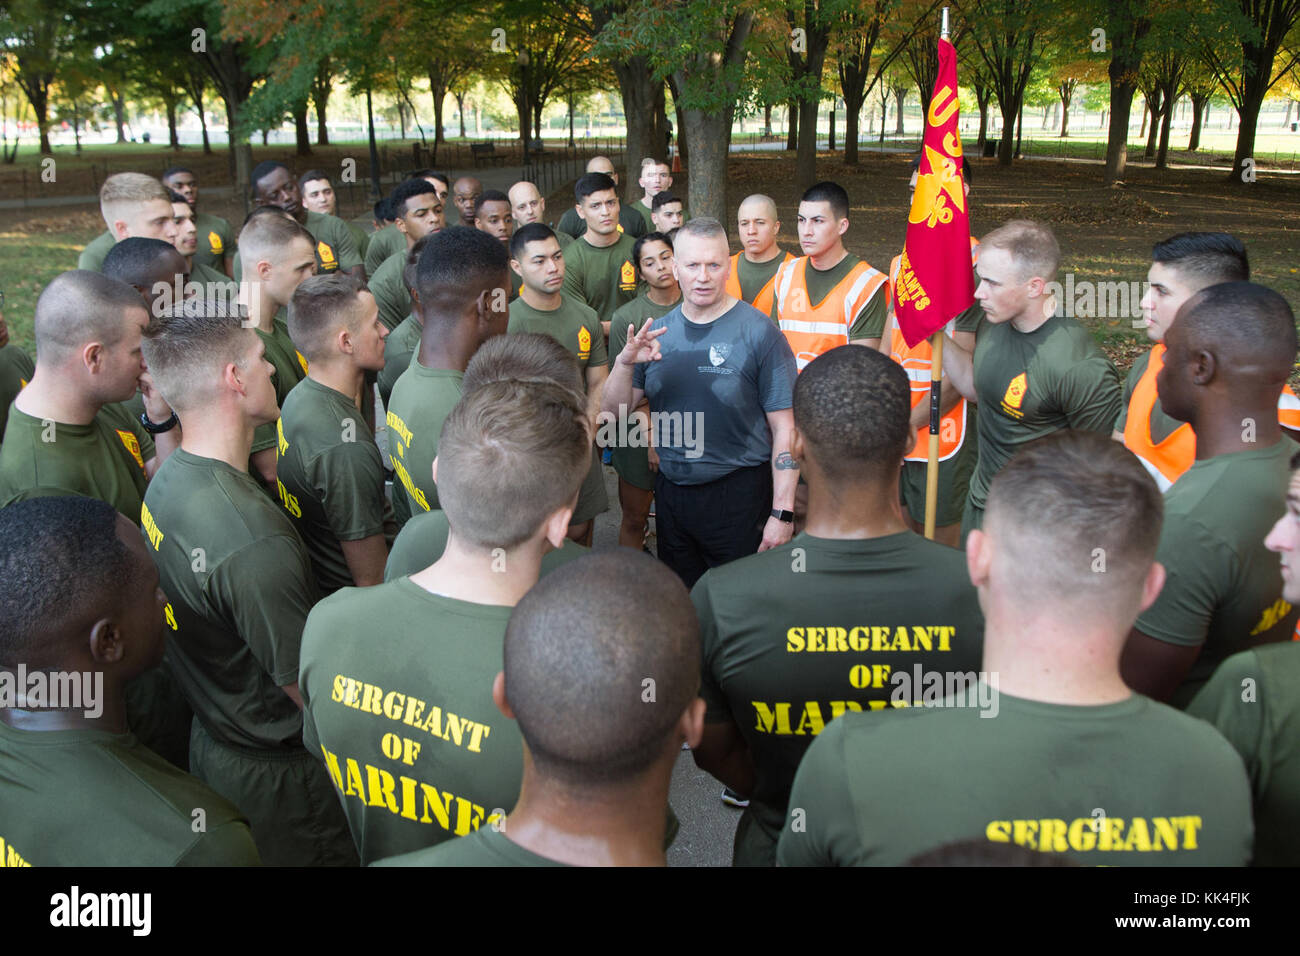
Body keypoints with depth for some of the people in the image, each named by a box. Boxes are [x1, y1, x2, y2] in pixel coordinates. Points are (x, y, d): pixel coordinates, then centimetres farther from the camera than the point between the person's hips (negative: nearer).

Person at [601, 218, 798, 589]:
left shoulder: (758, 332, -12)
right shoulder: (658, 332, 3)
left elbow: (784, 428, -12)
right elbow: (614, 412, 1)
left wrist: (782, 513, -16)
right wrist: (625, 362, -18)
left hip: (738, 494, -4)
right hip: (670, 491, 5)